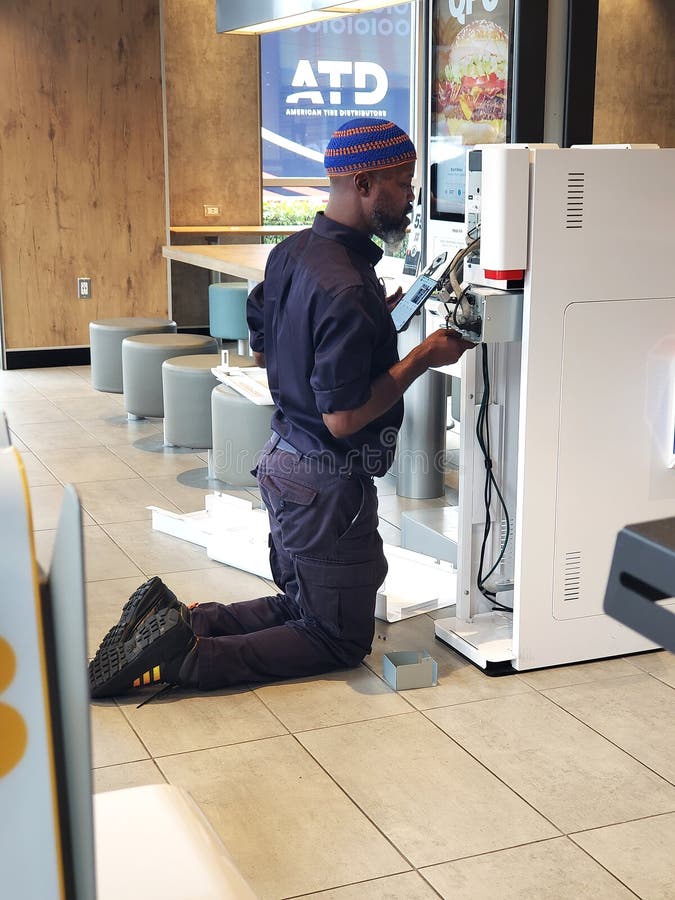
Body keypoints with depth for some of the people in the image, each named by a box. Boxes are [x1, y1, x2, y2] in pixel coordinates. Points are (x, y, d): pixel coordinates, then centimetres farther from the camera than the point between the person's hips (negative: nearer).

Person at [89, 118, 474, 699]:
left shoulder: (290, 253, 2)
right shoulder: (347, 290, -26)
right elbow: (343, 418, -26)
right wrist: (422, 358, -16)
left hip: (284, 458, 9)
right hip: (329, 482, -9)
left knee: (300, 607, 24)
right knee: (342, 638, 6)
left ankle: (173, 620, 9)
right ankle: (186, 657, -8)